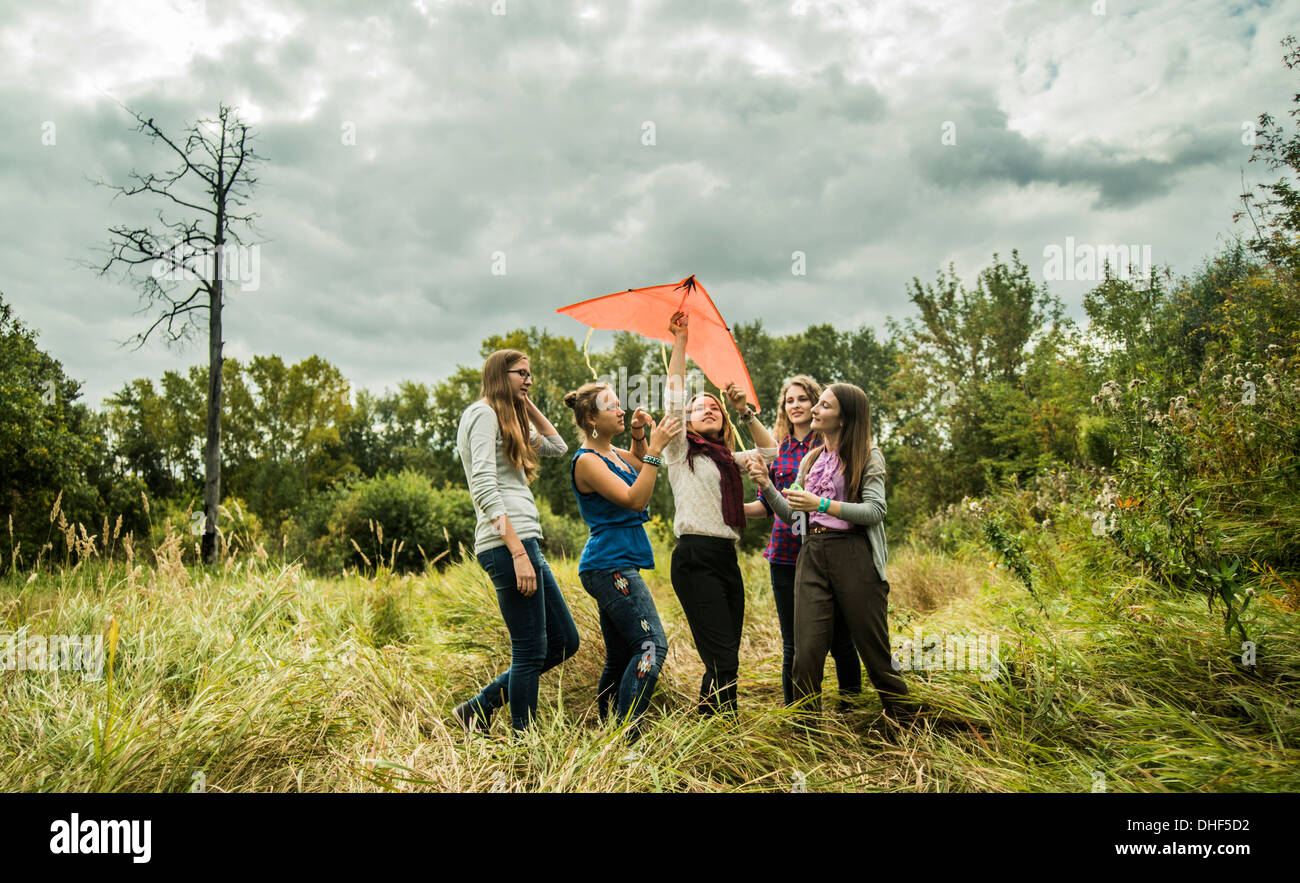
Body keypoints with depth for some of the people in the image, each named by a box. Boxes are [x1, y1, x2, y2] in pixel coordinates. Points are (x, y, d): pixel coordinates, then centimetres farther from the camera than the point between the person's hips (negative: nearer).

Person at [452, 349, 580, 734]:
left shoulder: (512, 421, 24)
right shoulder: (483, 413, -5)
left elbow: (557, 446, 31)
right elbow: (484, 489, -16)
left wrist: (527, 404, 22)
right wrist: (518, 553, -21)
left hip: (524, 542, 10)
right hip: (507, 543, -10)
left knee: (564, 640, 12)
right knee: (530, 651, -6)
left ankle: (479, 707, 18)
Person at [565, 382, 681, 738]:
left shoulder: (613, 453, 14)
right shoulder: (586, 461, -12)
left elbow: (640, 470, 33)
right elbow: (634, 500, -19)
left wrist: (640, 438, 15)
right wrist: (655, 449, -19)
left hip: (615, 567, 10)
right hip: (610, 565, -10)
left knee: (620, 658, 11)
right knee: (652, 644, -17)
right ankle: (625, 732, -18)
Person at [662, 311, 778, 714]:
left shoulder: (729, 460, 22)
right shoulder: (681, 452, 5)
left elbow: (771, 450, 29)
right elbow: (674, 396, -2)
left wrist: (745, 410, 20)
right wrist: (680, 342, 0)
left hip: (727, 559, 7)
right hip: (696, 557, -7)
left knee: (725, 661, 6)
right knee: (722, 660, -12)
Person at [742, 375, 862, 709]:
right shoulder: (776, 450, 12)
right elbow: (766, 505, 14)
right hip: (786, 554, 3)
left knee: (839, 640, 2)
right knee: (793, 645, 9)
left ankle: (850, 710, 20)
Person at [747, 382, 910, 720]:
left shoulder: (867, 456, 2)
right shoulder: (811, 460, 19)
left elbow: (875, 510, -10)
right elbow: (789, 514, 17)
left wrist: (821, 505, -19)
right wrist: (767, 486, 0)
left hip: (853, 554, -4)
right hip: (812, 554, 4)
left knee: (873, 647, 3)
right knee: (807, 651, -2)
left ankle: (905, 725, 19)